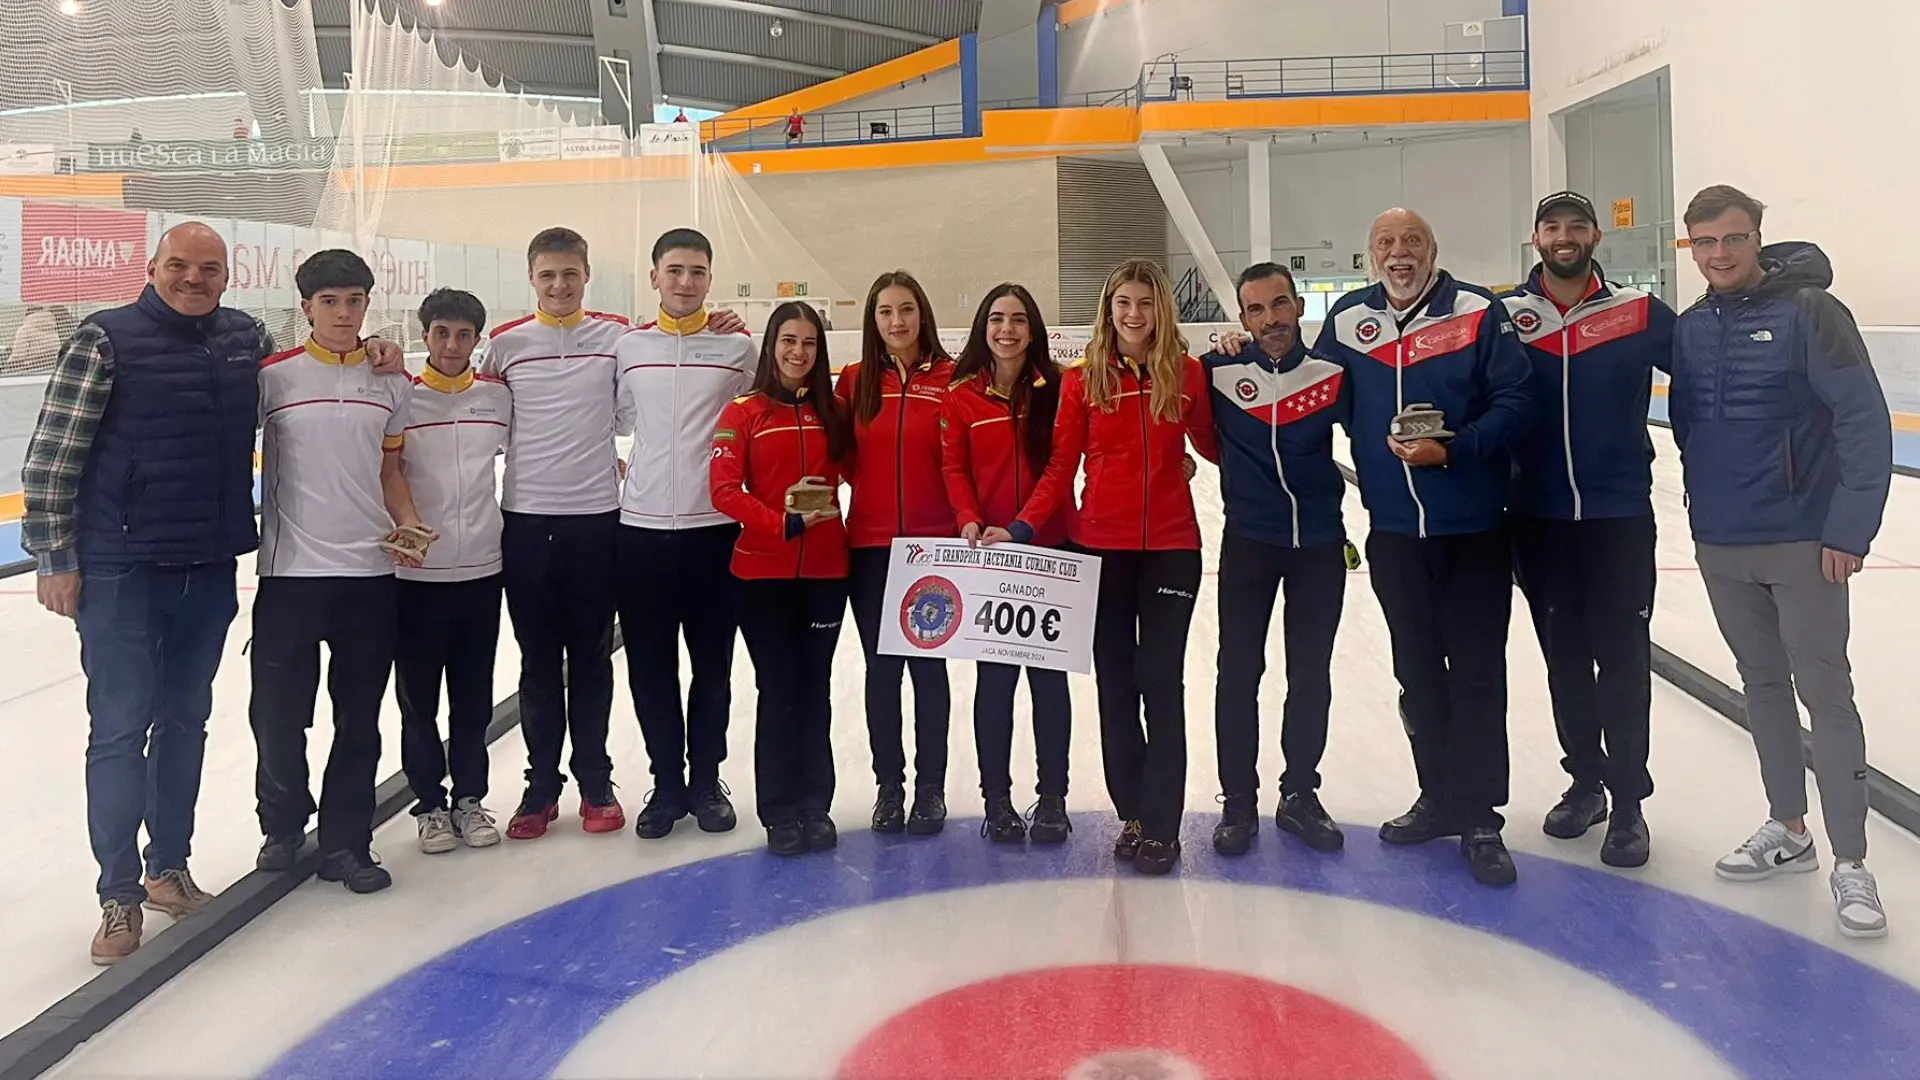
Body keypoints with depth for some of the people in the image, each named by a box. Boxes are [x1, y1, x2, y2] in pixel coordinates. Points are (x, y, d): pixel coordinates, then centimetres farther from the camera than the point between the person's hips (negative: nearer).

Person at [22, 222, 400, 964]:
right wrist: (54, 557, -9)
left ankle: (169, 868, 28)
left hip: (211, 569, 5)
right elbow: (51, 454, -7)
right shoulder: (107, 338, -8)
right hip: (121, 570, -5)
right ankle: (120, 896, 11)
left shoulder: (247, 337, 6)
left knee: (185, 720, 14)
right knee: (120, 728, 0)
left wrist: (369, 360, 5)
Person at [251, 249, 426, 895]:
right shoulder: (273, 376, -2)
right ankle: (282, 827, 30)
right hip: (289, 571, -2)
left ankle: (345, 843, 21)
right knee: (279, 714, 7)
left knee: (360, 720, 8)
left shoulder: (392, 385, 8)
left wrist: (408, 524, -1)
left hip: (370, 573, 2)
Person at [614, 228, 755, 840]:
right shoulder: (629, 348, 7)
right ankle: (667, 782, 21)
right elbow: (616, 420, 17)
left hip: (714, 528, -1)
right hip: (641, 529, 2)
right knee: (650, 667, 7)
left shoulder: (739, 348, 2)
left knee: (712, 666, 8)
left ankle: (706, 780, 23)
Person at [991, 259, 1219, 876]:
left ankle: (1160, 826, 8)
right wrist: (1022, 527, -10)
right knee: (1115, 684, 8)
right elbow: (1061, 466, 1)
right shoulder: (1083, 379, 1)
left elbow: (1212, 446, 6)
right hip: (1100, 546, 1)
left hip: (1170, 546, -1)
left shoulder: (1187, 373, 0)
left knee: (1161, 683, -1)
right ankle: (1132, 814, 21)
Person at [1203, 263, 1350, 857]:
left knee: (1311, 675, 10)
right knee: (1239, 672, 4)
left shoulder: (1332, 372, -3)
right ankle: (1238, 802, 17)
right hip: (1248, 541, -1)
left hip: (1320, 542, 1)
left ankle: (1299, 794, 26)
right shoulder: (1219, 373, -6)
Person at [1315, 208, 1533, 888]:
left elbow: (1516, 401, -11)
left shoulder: (1478, 312, -6)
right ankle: (1441, 796, 29)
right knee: (1416, 672, 14)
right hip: (1393, 530, 4)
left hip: (1474, 529, -4)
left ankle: (1478, 816, 12)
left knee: (1476, 672, 2)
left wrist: (1453, 449, -21)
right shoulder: (1347, 321, 5)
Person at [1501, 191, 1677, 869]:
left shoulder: (1640, 315, -1)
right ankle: (1585, 781, 28)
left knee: (1622, 659, 1)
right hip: (1539, 520, 2)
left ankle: (1628, 803, 12)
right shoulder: (1504, 317, 1)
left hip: (1619, 516, -1)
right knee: (1563, 657, 13)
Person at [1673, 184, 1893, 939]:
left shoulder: (1808, 310, -10)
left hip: (1802, 544, -5)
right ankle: (1788, 829, 28)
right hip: (1720, 547, 5)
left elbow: (1864, 420, -13)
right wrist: (1703, 506, 8)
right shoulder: (1689, 329, 5)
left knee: (1824, 691, -1)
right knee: (1761, 686, 14)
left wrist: (1851, 527, -16)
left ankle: (1850, 861, 9)